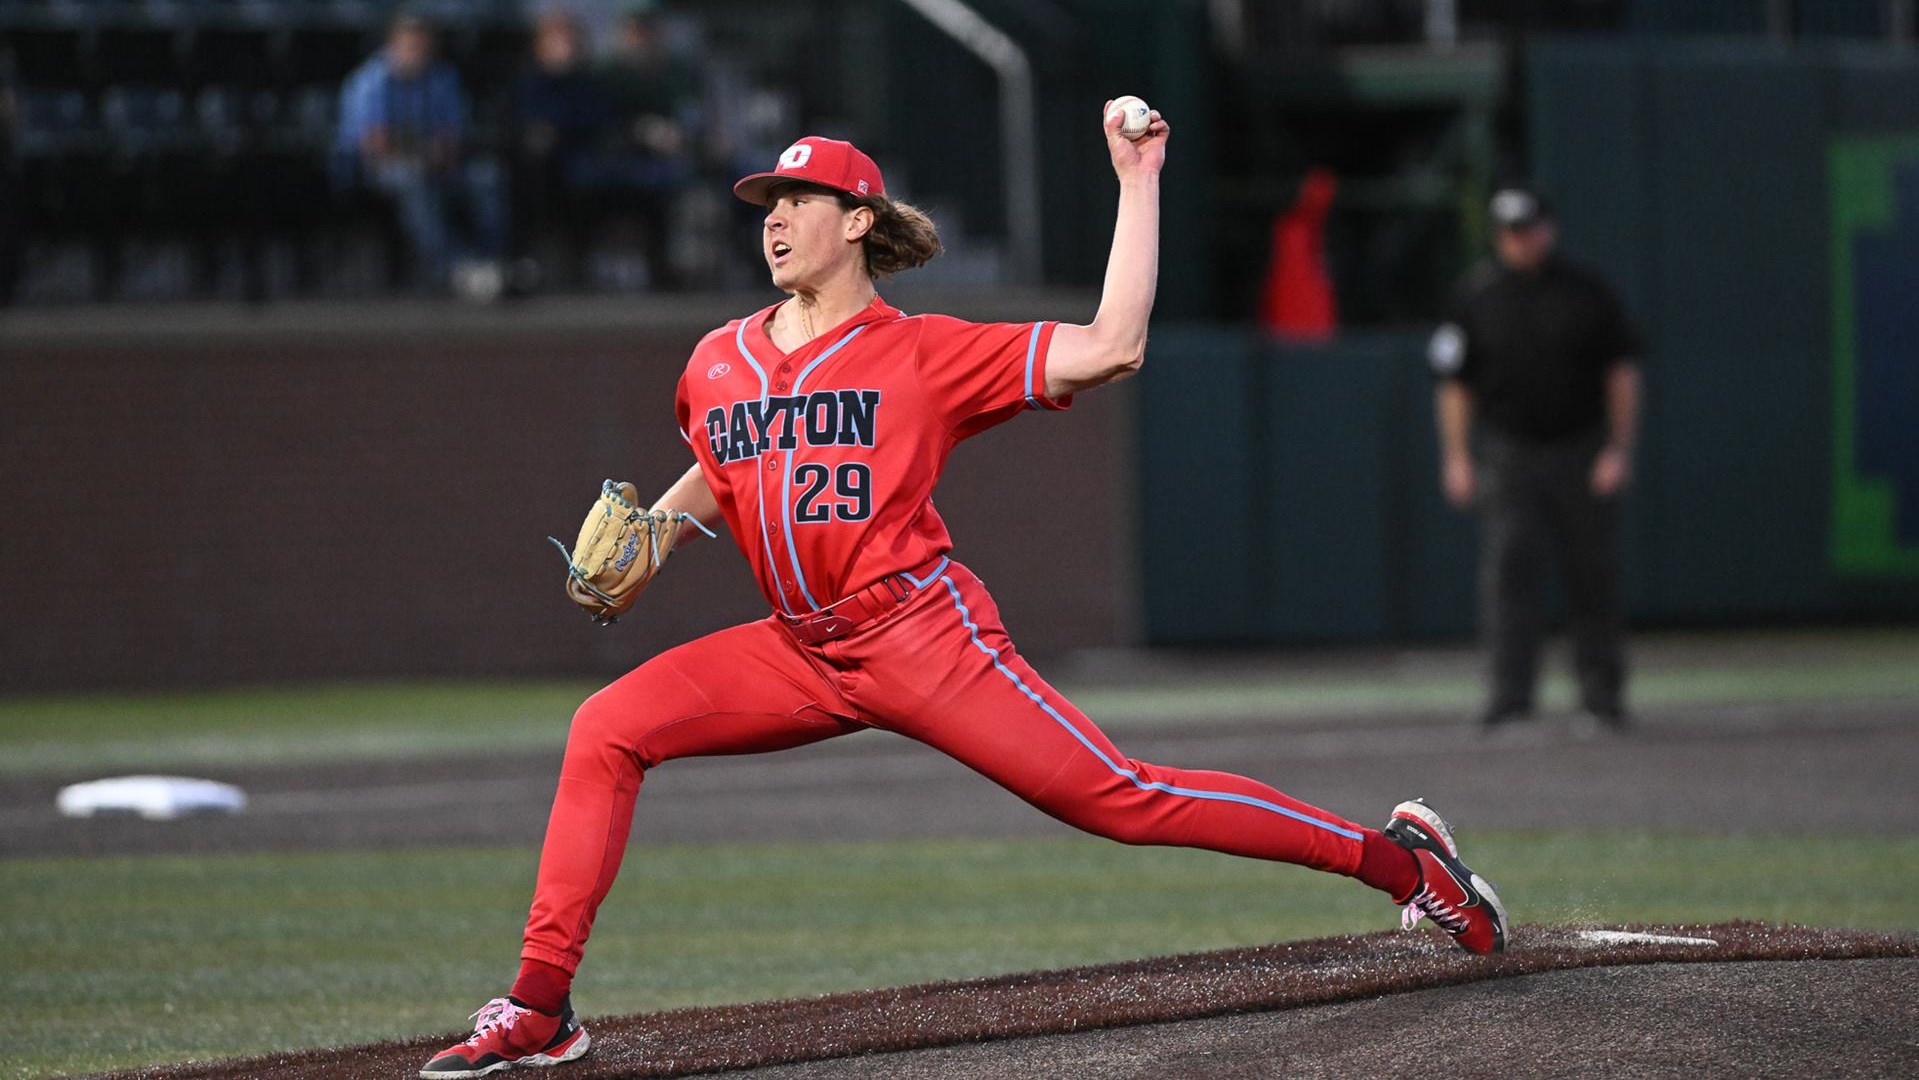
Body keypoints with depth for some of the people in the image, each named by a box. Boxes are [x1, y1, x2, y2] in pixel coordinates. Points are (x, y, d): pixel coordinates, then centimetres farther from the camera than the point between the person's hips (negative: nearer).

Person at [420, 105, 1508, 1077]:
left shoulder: (926, 353, -5)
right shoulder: (717, 364, 10)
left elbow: (1111, 348, -11)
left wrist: (1139, 184, -11)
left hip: (922, 641, -5)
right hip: (798, 654, 5)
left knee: (1118, 799, -11)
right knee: (605, 731, -10)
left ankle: (1396, 855, 0)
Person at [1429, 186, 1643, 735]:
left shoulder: (1586, 292, 2)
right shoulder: (1477, 293, 2)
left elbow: (1622, 370, 4)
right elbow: (1455, 381, 6)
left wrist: (1619, 448, -3)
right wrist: (1457, 457, -1)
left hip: (1582, 454, 1)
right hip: (1507, 456, 0)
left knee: (1594, 578, 4)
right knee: (1508, 570, -13)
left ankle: (1601, 699, 14)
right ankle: (1508, 699, -16)